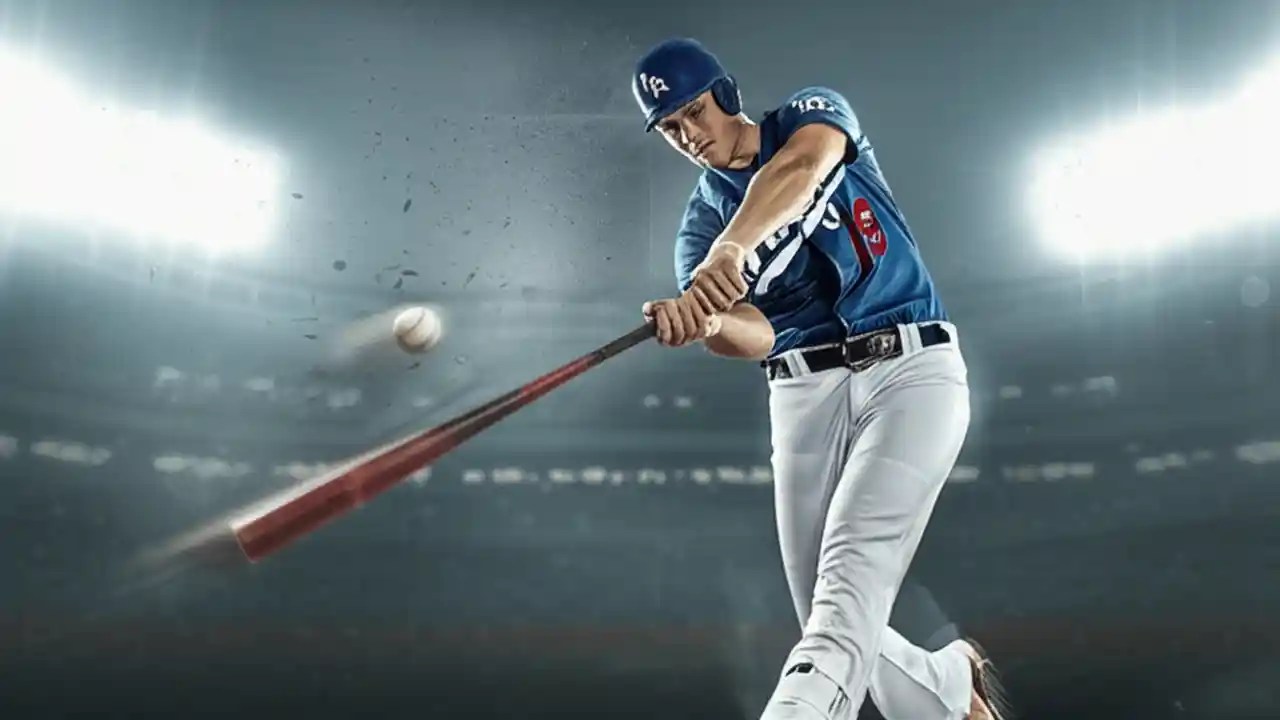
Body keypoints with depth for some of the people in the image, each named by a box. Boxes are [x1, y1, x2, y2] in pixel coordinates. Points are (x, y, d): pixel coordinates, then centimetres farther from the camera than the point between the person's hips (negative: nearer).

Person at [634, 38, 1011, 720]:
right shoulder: (700, 225, 6)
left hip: (910, 367, -3)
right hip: (804, 395, 4)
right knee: (833, 625, 4)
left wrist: (731, 249, -43)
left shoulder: (814, 112, 2)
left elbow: (801, 168, -25)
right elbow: (755, 337, -12)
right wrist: (702, 319, -36)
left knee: (851, 572, -22)